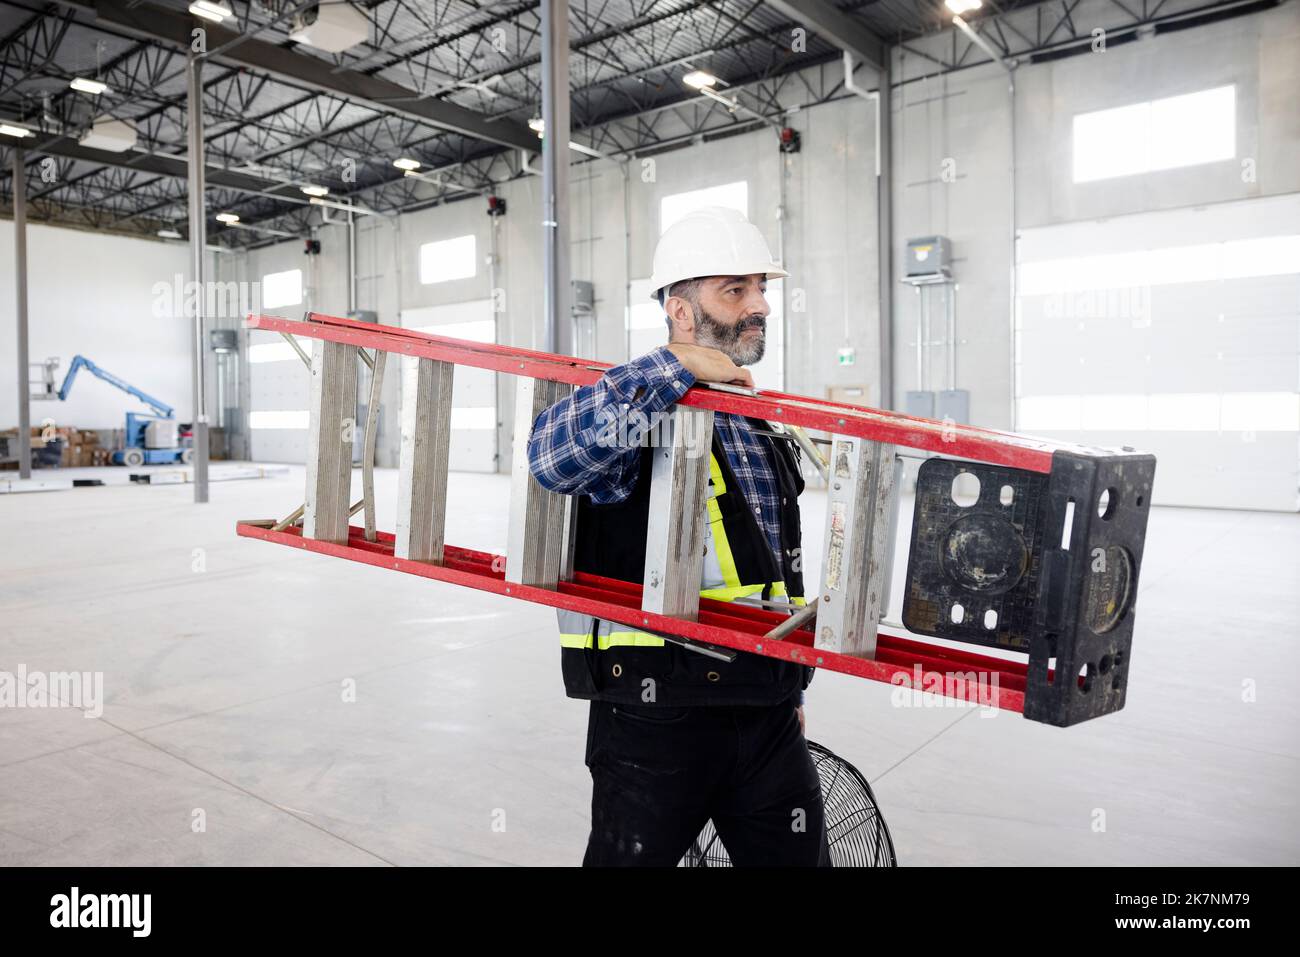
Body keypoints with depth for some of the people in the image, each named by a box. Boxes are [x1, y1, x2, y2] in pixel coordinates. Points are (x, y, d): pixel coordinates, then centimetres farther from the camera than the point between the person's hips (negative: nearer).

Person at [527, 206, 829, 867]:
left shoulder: (763, 428, 13)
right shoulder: (639, 412, -12)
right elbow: (553, 454, -35)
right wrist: (677, 366, -31)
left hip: (768, 717, 7)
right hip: (657, 719, -6)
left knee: (800, 857, 17)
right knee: (632, 857, 11)